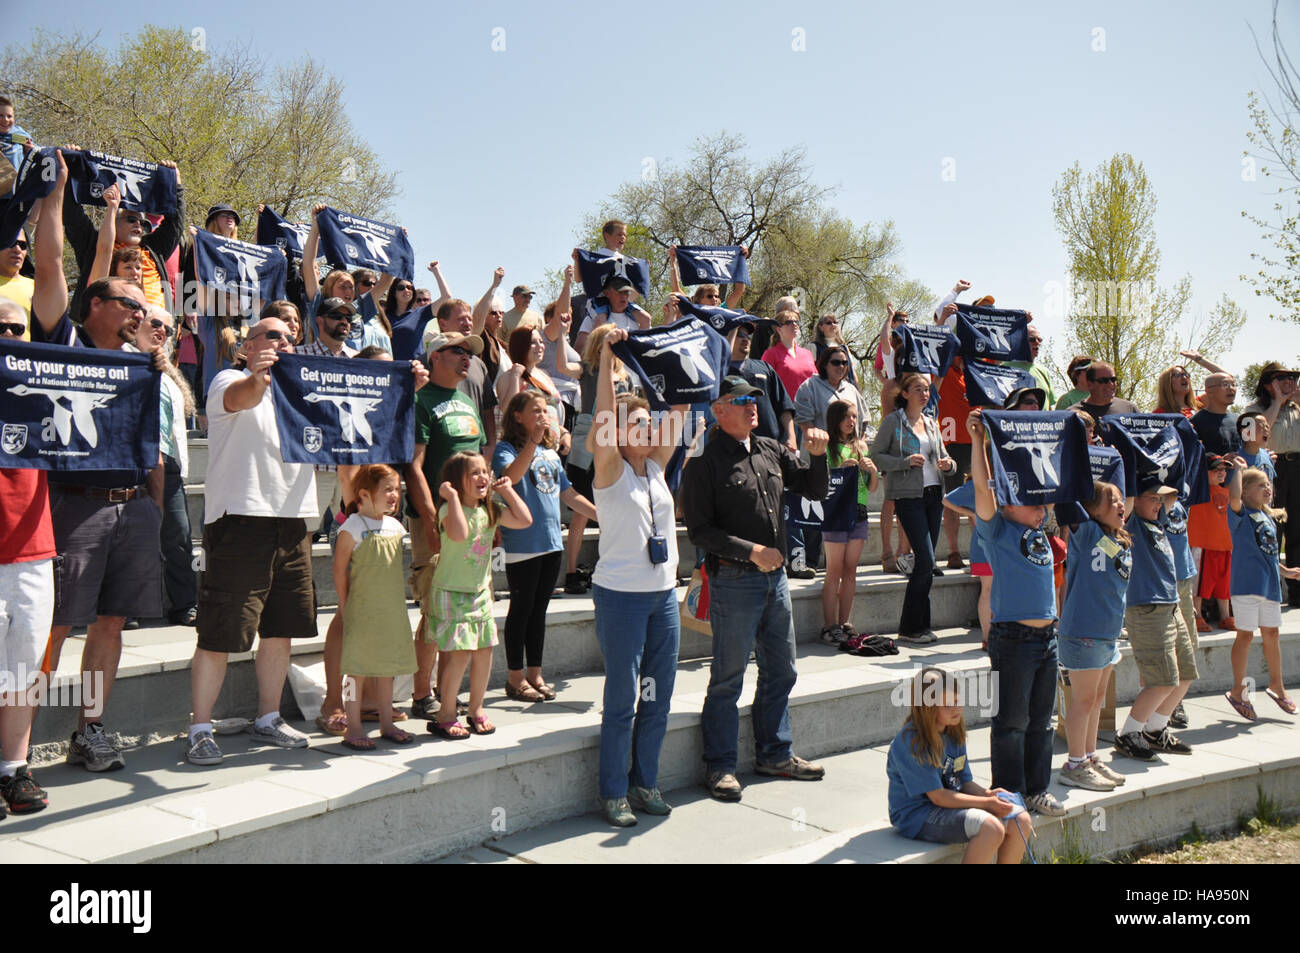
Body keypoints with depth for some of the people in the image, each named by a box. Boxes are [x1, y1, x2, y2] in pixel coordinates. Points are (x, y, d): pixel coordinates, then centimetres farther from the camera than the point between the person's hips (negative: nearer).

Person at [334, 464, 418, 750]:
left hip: (392, 609, 6)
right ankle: (353, 729, 9)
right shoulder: (352, 528, -12)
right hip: (362, 610, -6)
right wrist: (345, 605, -6)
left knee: (387, 666, 13)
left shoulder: (395, 526, 8)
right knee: (358, 668, 0)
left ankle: (387, 724, 24)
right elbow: (339, 569, -8)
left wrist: (398, 601, 15)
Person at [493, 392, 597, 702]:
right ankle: (515, 678, 12)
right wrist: (534, 440, -32)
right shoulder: (506, 449, -5)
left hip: (551, 541, 6)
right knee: (522, 608, 1)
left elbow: (568, 494, 20)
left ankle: (535, 674, 21)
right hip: (521, 545, -6)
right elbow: (510, 475, -28)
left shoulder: (551, 452, 15)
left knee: (539, 609, 12)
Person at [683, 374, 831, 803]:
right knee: (727, 678, 2)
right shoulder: (705, 460, -11)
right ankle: (721, 766, 14)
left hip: (775, 575, 7)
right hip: (734, 579, -7)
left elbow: (815, 491, 15)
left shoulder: (771, 451, 10)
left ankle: (775, 754, 31)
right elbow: (700, 529, -15)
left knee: (781, 671, 16)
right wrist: (751, 551, -19)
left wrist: (817, 455, -3)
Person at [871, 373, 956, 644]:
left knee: (926, 563, 7)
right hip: (908, 497, -6)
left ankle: (920, 624, 15)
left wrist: (948, 464, -1)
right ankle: (909, 628, -3)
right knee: (926, 561, -12)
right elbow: (875, 456, -6)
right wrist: (906, 462, -18)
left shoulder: (932, 423, 16)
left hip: (934, 495, 6)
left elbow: (943, 456, 22)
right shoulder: (893, 422, -2)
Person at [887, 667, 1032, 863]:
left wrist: (988, 793, -10)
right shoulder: (910, 742, -21)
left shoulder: (954, 733, 6)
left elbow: (965, 782, 11)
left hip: (954, 803, 9)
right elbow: (938, 796, -19)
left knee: (1021, 821, -5)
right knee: (990, 827, -29)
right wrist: (986, 803, -19)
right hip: (917, 815, -9)